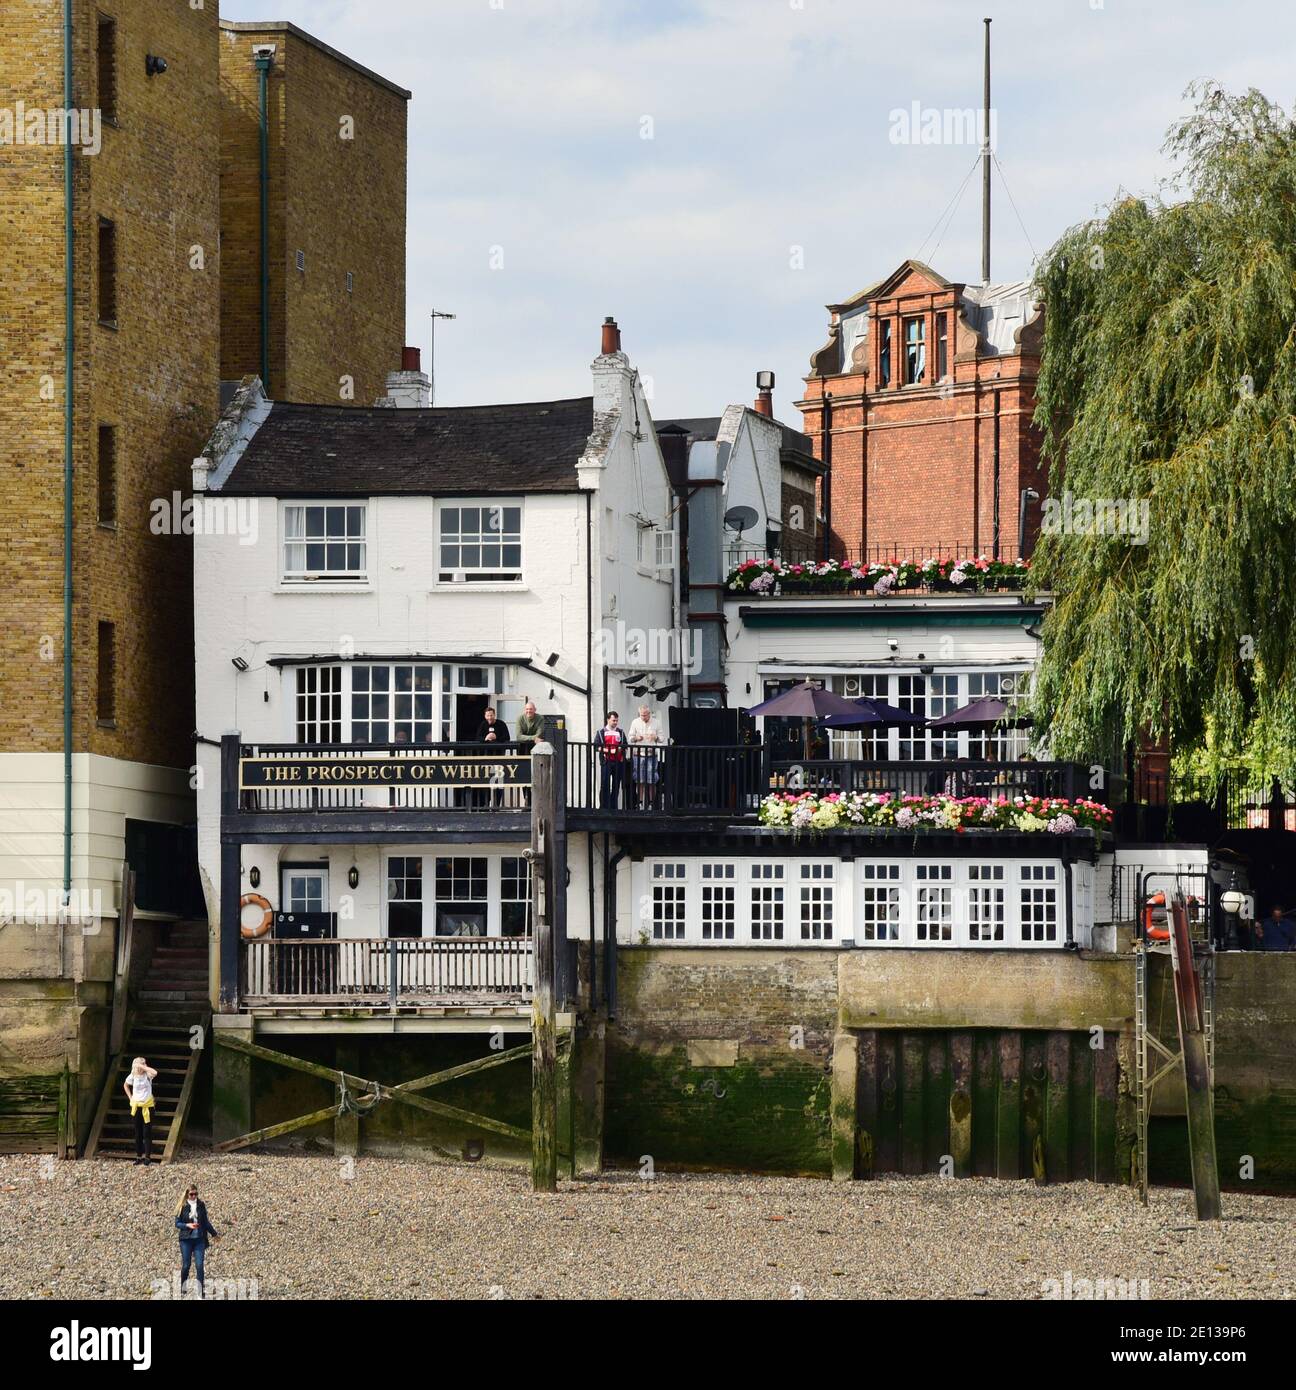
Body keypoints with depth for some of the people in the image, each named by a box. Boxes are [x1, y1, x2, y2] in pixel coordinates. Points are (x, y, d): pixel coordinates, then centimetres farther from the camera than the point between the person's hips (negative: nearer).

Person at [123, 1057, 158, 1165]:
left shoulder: (147, 1075, -11)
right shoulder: (133, 1076, -1)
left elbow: (154, 1072, -35)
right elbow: (125, 1085, 18)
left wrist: (143, 1067, -26)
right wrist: (130, 1097, 8)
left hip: (147, 1106, -3)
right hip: (136, 1106, 3)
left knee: (147, 1132, -2)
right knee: (138, 1133, 9)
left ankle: (148, 1156, 3)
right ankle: (139, 1156, 17)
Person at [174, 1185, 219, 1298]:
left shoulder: (201, 1205, 5)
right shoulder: (183, 1207, 0)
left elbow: (206, 1222, 16)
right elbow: (177, 1223, 0)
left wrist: (214, 1234, 24)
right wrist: (188, 1225, -17)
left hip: (199, 1239, 1)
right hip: (186, 1239, -1)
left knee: (199, 1265, -6)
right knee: (186, 1265, 0)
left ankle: (201, 1292, -3)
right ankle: (182, 1288, 19)